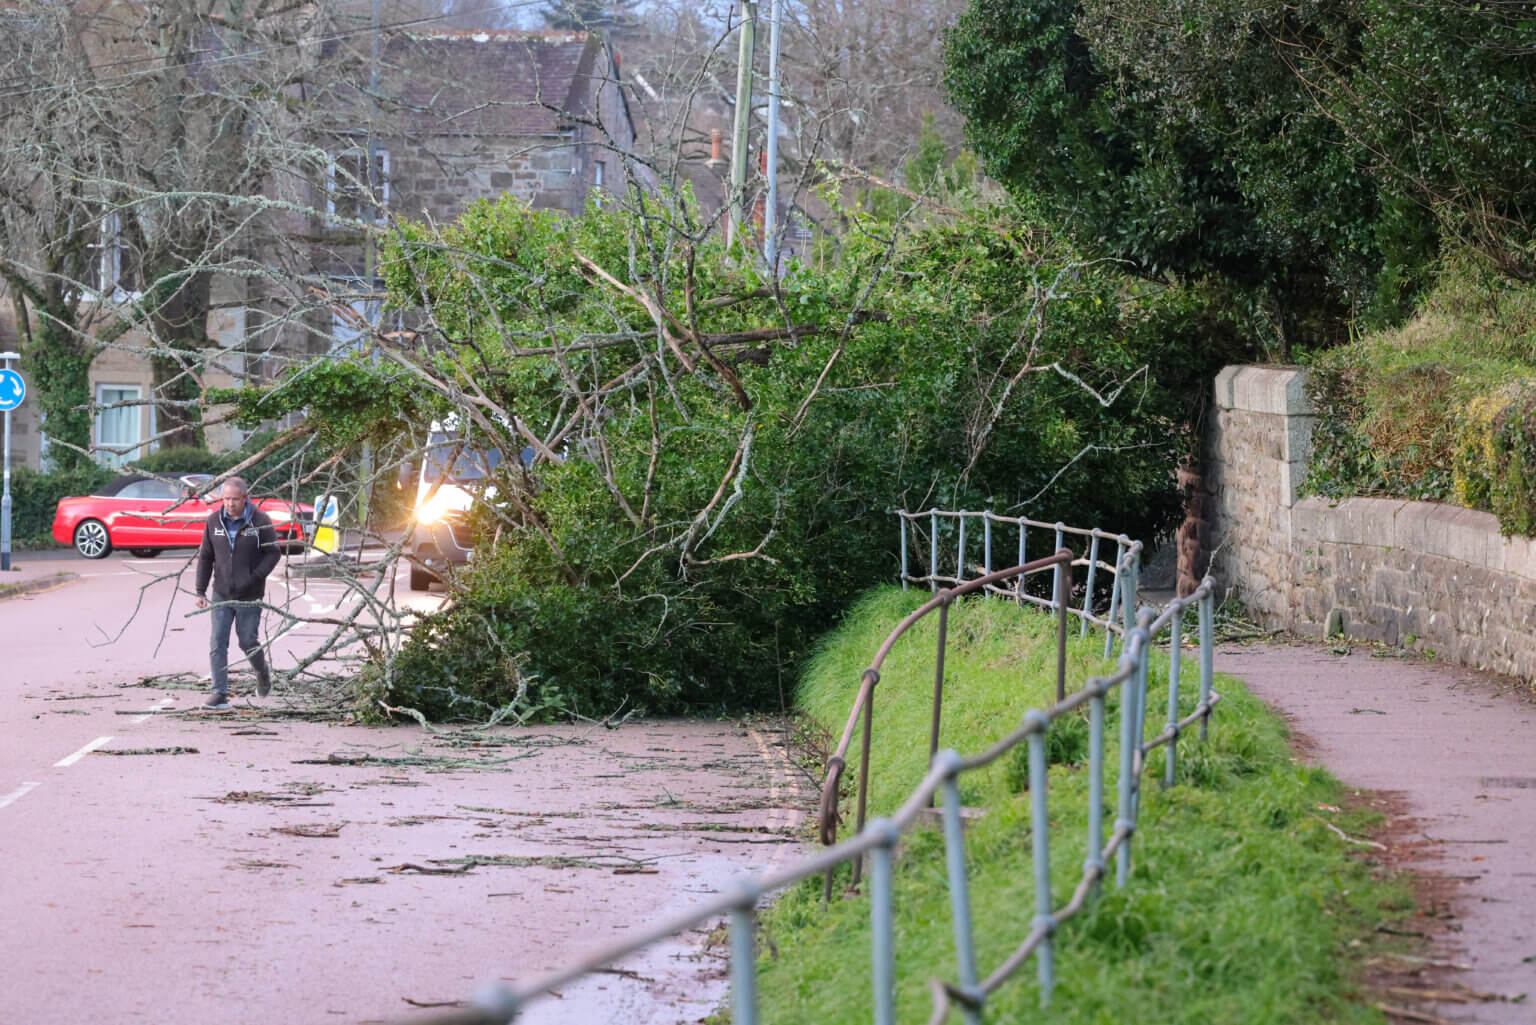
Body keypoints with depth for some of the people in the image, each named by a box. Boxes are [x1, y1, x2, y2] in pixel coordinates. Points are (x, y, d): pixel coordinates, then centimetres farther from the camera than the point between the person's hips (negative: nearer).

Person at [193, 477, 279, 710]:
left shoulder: (260, 521, -9)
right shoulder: (214, 521, 0)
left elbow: (273, 553, -4)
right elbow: (205, 557, 7)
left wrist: (254, 578, -17)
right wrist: (200, 591, 4)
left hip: (249, 597, -3)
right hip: (221, 595, 3)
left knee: (248, 642, 6)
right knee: (218, 644, -5)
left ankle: (262, 672, 37)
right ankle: (220, 695, -4)